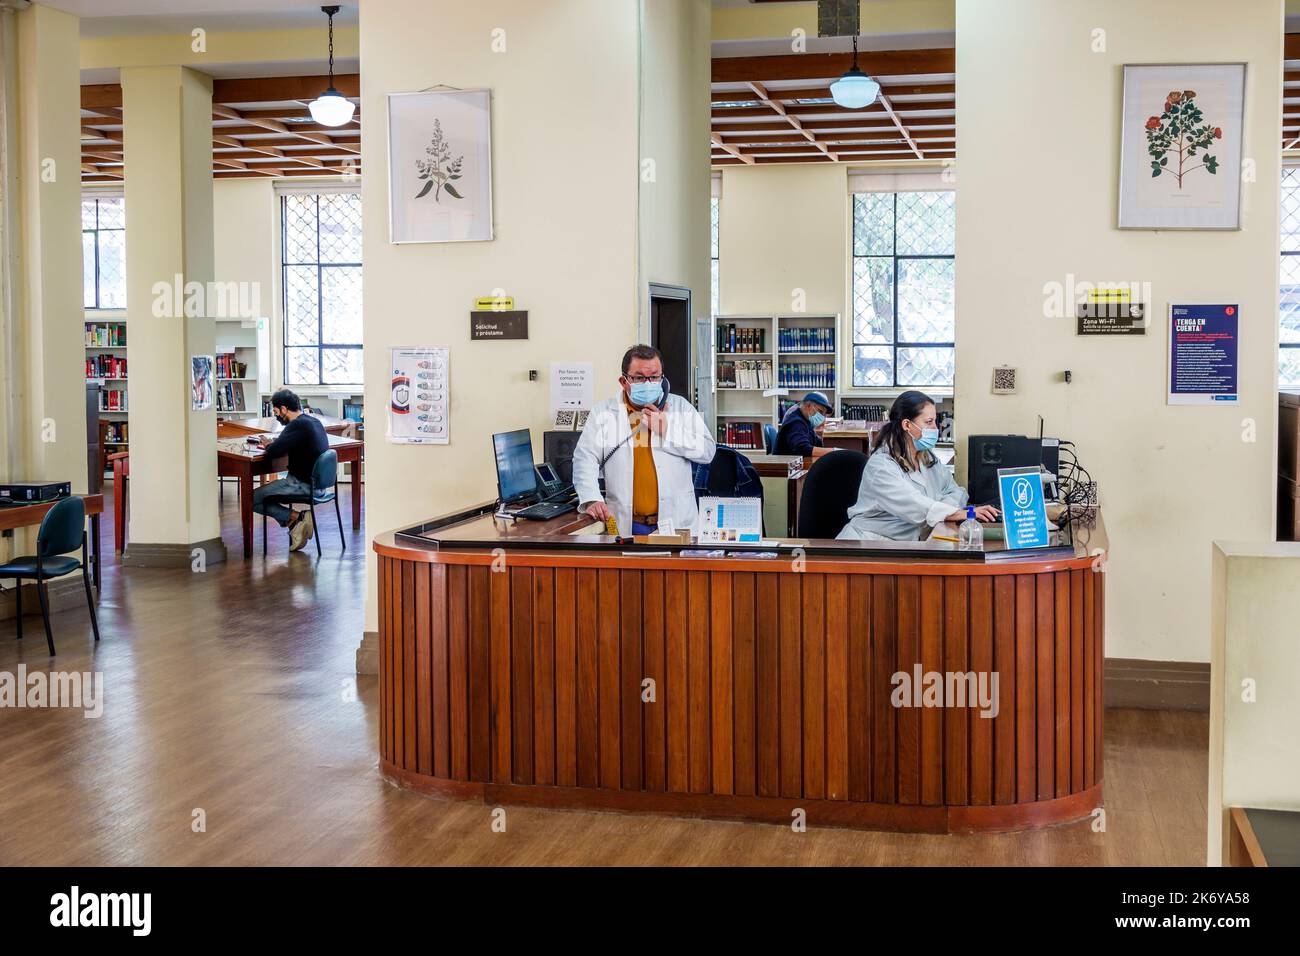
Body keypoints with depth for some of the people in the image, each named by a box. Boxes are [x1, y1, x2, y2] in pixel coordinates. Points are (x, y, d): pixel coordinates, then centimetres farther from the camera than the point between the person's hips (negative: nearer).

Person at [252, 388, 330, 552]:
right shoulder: (314, 422, 11)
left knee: (252, 499, -1)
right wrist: (273, 444, 10)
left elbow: (273, 453, -21)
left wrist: (268, 445, 2)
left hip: (304, 484, -9)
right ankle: (297, 524, 8)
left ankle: (294, 517, -7)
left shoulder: (297, 425, -18)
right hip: (318, 482, 9)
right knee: (266, 492, 25)